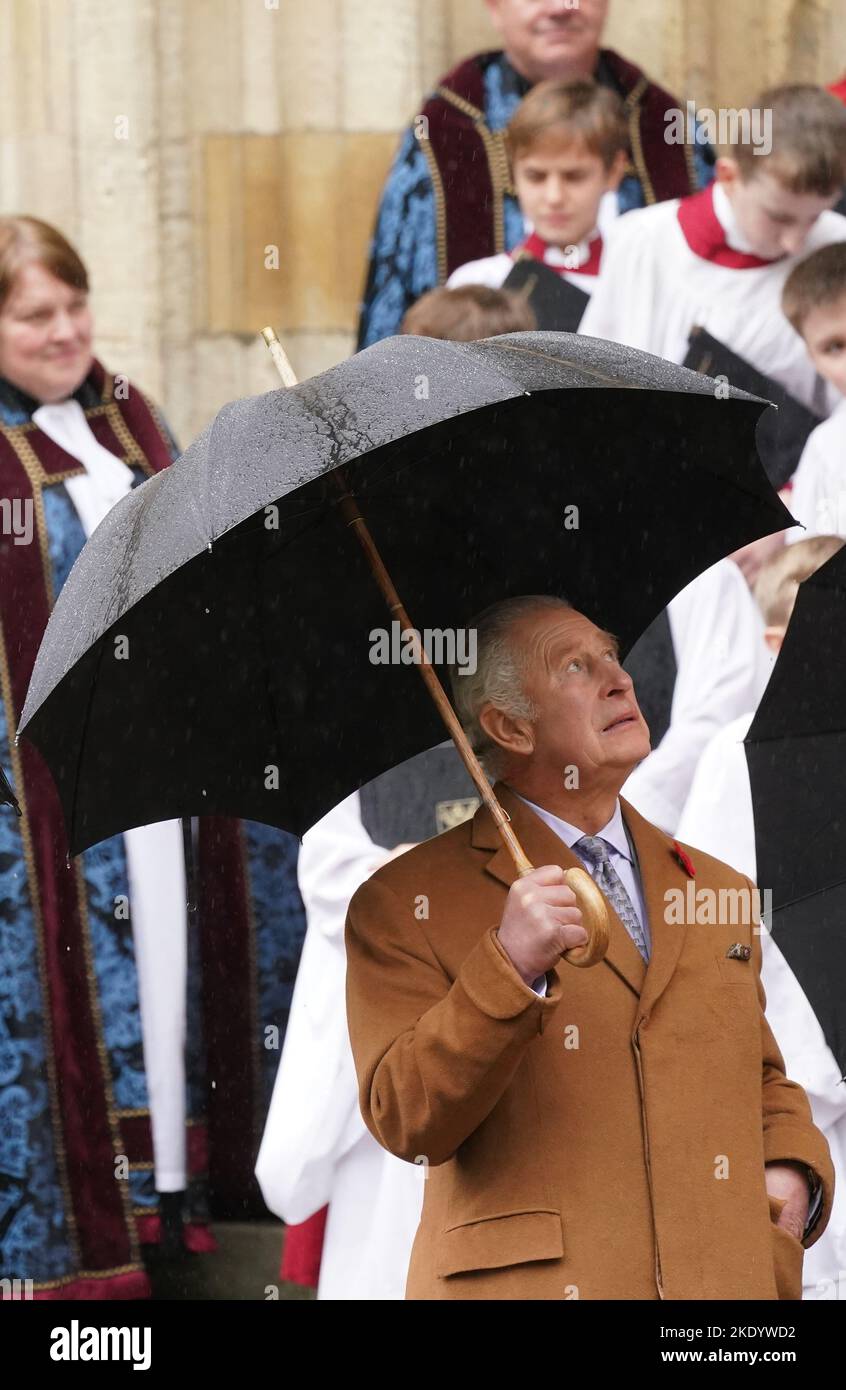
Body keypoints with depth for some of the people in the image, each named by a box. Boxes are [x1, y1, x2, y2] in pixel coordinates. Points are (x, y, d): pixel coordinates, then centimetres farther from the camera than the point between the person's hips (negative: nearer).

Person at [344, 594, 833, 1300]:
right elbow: (404, 1122, -9)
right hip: (531, 1283, -4)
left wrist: (792, 1171, 8)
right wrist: (509, 968, -21)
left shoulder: (718, 892, 17)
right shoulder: (406, 903, 1)